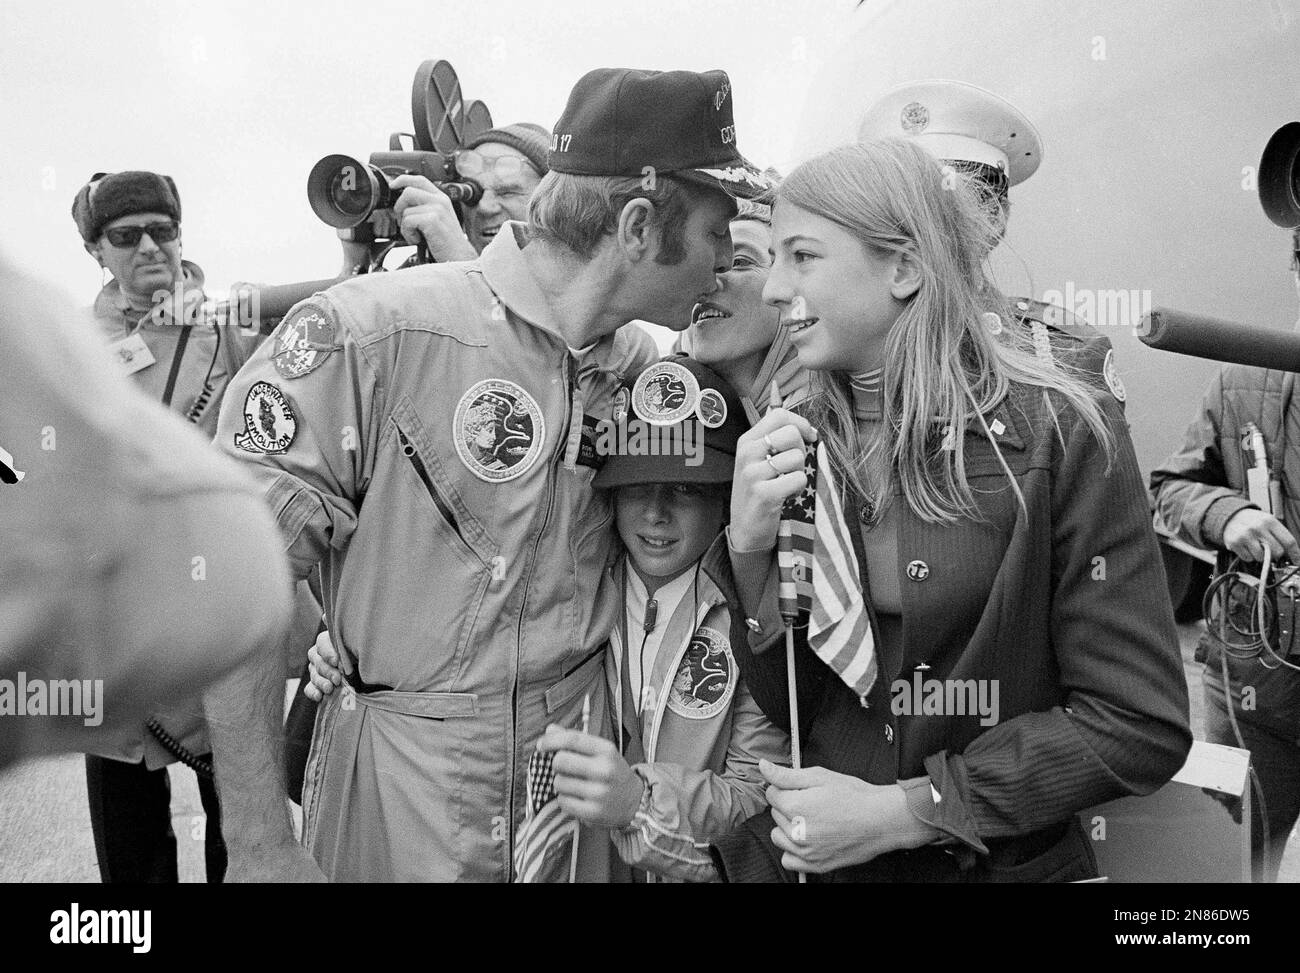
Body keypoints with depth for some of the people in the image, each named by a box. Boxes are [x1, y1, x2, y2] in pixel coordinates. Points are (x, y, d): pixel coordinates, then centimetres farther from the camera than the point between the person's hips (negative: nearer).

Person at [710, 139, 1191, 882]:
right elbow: (786, 706, -2)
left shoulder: (1060, 432, -16)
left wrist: (900, 811, -19)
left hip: (1006, 861, -3)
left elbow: (1142, 725, -16)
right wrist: (751, 548, -18)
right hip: (811, 855, 4)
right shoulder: (796, 440, -4)